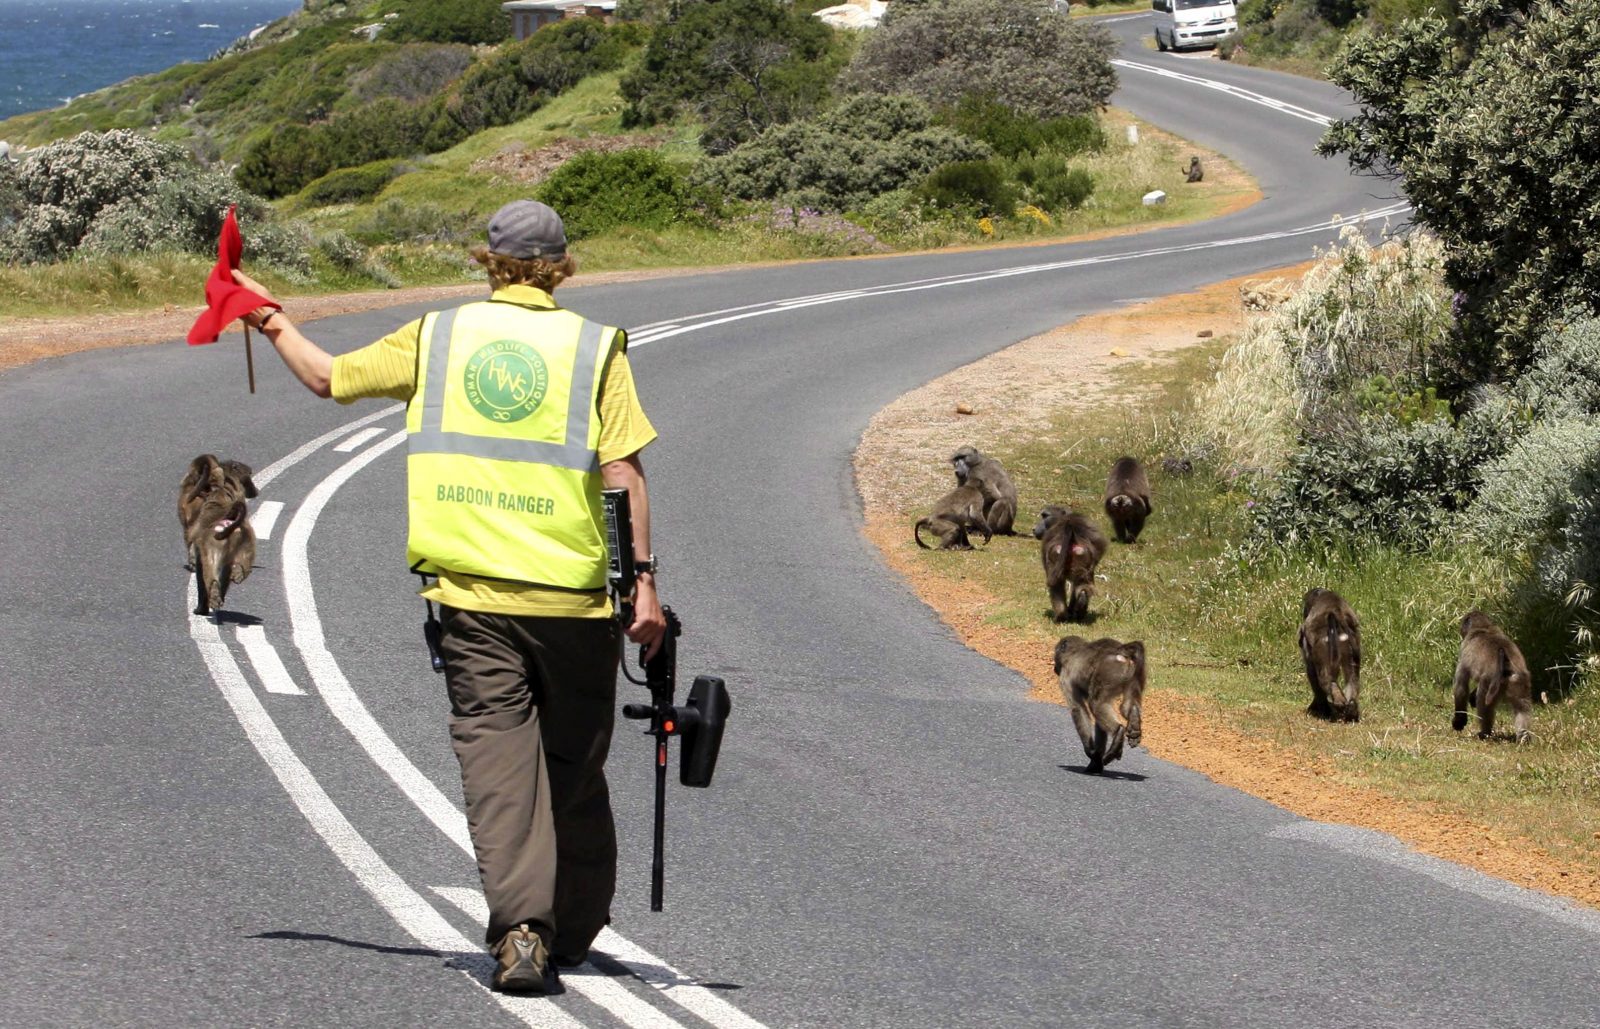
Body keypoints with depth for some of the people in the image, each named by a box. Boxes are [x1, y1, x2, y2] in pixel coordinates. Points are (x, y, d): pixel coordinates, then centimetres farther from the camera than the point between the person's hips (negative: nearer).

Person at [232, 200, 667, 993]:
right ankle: (576, 932, 25)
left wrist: (273, 323, 36)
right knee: (575, 768, 13)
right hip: (574, 596, 0)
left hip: (470, 590, 0)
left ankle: (520, 929, -18)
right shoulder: (594, 347, 1)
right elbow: (623, 473, -6)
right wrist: (643, 579, -4)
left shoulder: (438, 335, 7)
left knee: (496, 760, -2)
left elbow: (327, 377, 18)